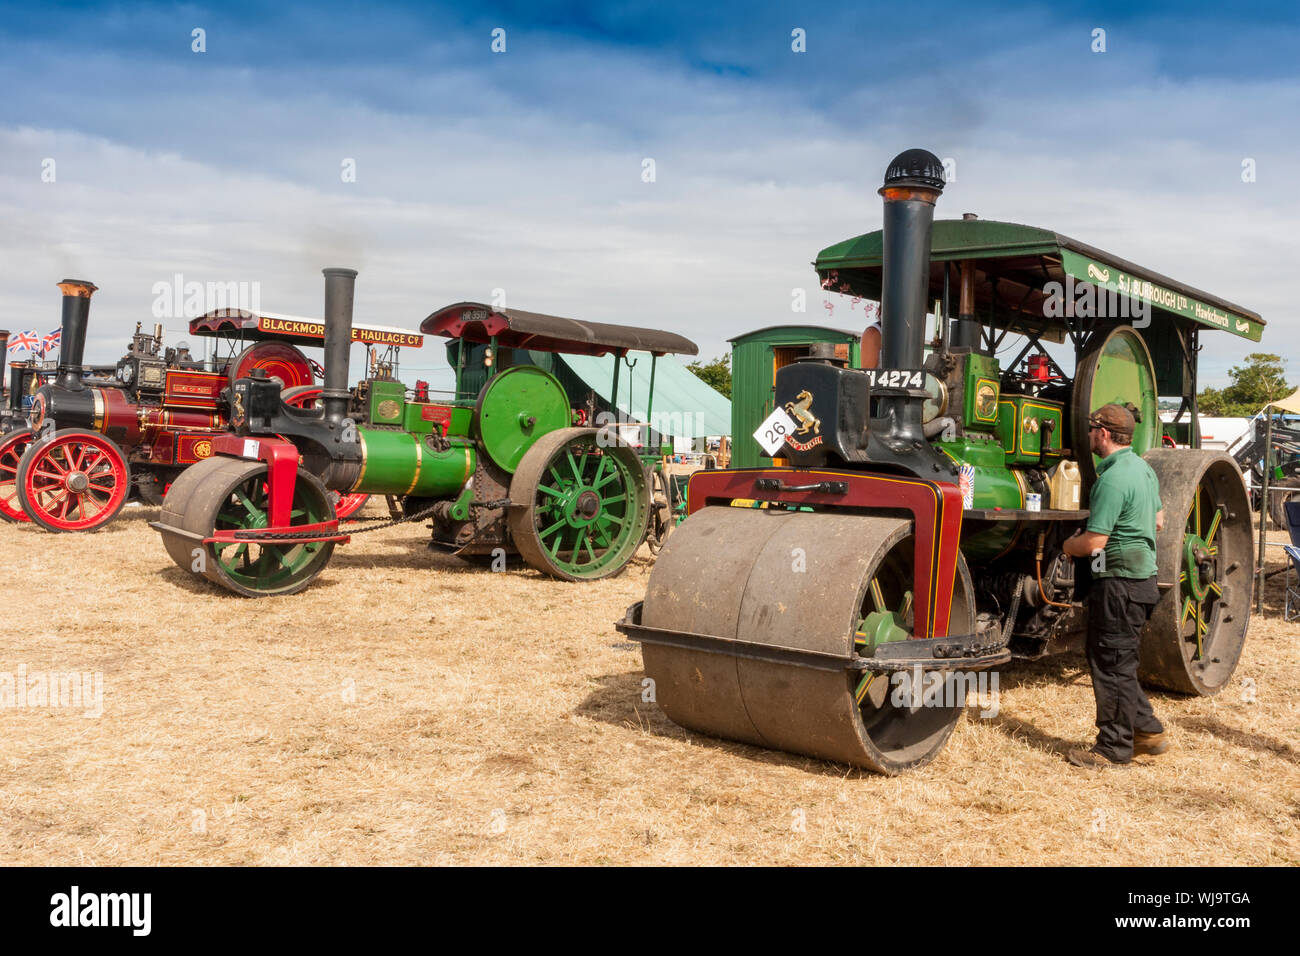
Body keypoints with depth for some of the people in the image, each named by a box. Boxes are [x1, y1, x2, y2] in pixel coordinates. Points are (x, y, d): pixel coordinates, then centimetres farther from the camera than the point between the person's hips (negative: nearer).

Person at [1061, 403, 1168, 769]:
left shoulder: (1113, 479, -20)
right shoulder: (1143, 468, 11)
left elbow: (1093, 543, -22)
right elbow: (1158, 521, 24)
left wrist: (1069, 546, -3)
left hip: (1119, 583, -10)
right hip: (1143, 576, 10)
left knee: (1112, 665, 0)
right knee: (1119, 662, 19)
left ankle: (1114, 748, 10)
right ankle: (1147, 730, 25)